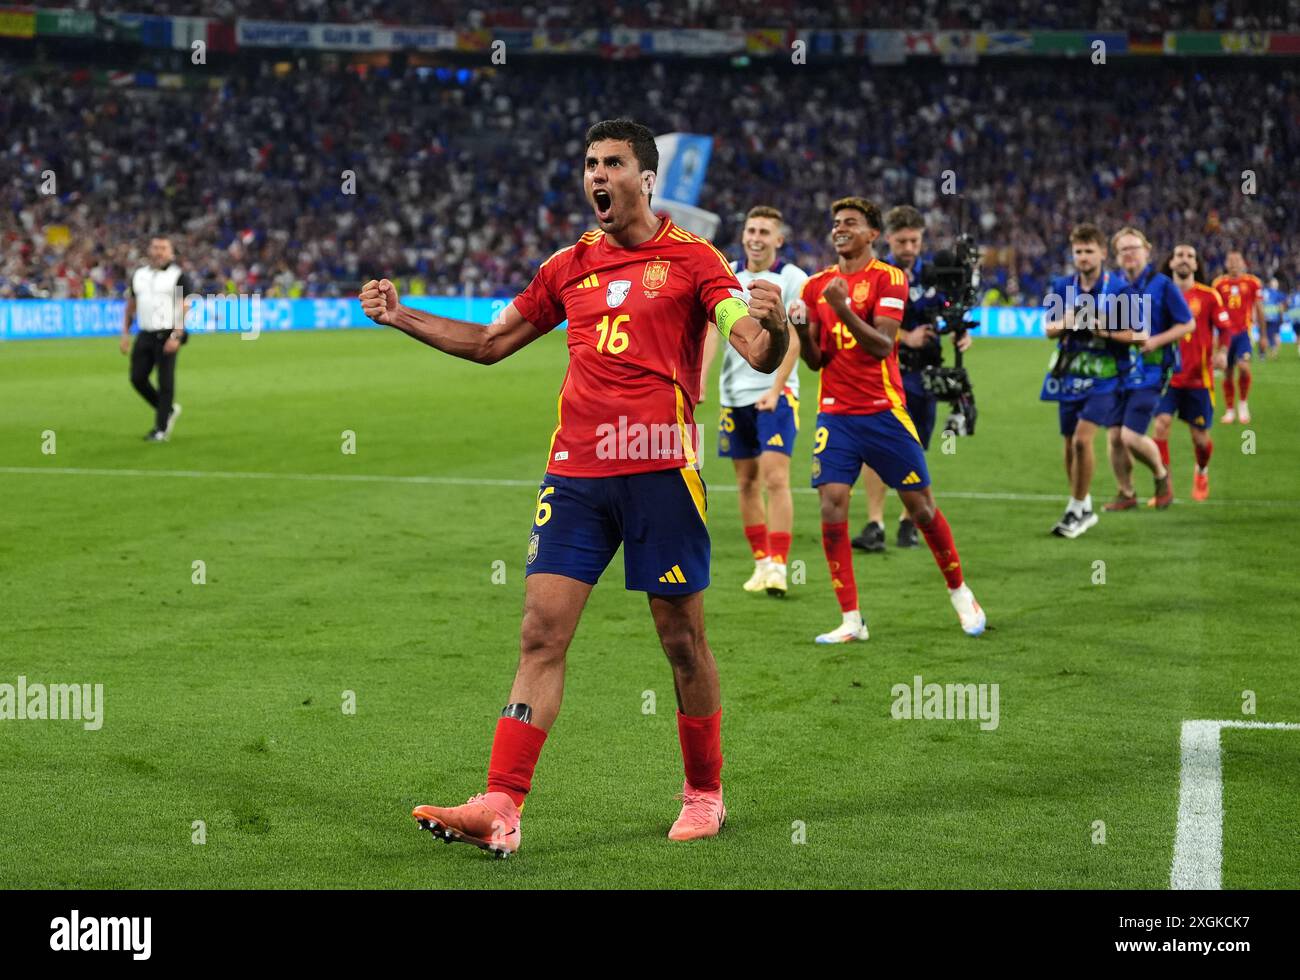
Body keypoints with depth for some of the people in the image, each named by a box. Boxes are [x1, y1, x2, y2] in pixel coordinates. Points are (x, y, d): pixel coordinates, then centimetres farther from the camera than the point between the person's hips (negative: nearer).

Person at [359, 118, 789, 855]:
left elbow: (758, 354, -9)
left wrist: (772, 325, -32)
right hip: (576, 471, 4)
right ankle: (501, 808, -8)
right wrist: (401, 317, 17)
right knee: (542, 633, -4)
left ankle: (705, 795, 21)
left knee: (683, 640, 4)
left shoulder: (693, 259, 0)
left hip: (660, 469, -4)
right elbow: (489, 343, 25)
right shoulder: (569, 267, 14)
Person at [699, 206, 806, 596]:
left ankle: (777, 566, -14)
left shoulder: (792, 279, -5)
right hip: (735, 394, 5)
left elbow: (794, 341, -9)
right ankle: (761, 563, 18)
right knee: (747, 484, 8)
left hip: (776, 394, -5)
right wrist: (698, 378, -11)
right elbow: (713, 329, 1)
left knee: (775, 479, -14)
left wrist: (775, 389, -18)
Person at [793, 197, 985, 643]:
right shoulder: (816, 285, 9)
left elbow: (882, 345, -15)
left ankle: (960, 593, 25)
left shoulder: (888, 278, -4)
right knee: (832, 507, -10)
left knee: (921, 506, 3)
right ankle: (851, 620, -4)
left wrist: (843, 309, -27)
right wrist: (802, 332, -13)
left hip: (883, 410, -3)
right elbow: (815, 360, 8)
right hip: (835, 413, 3)